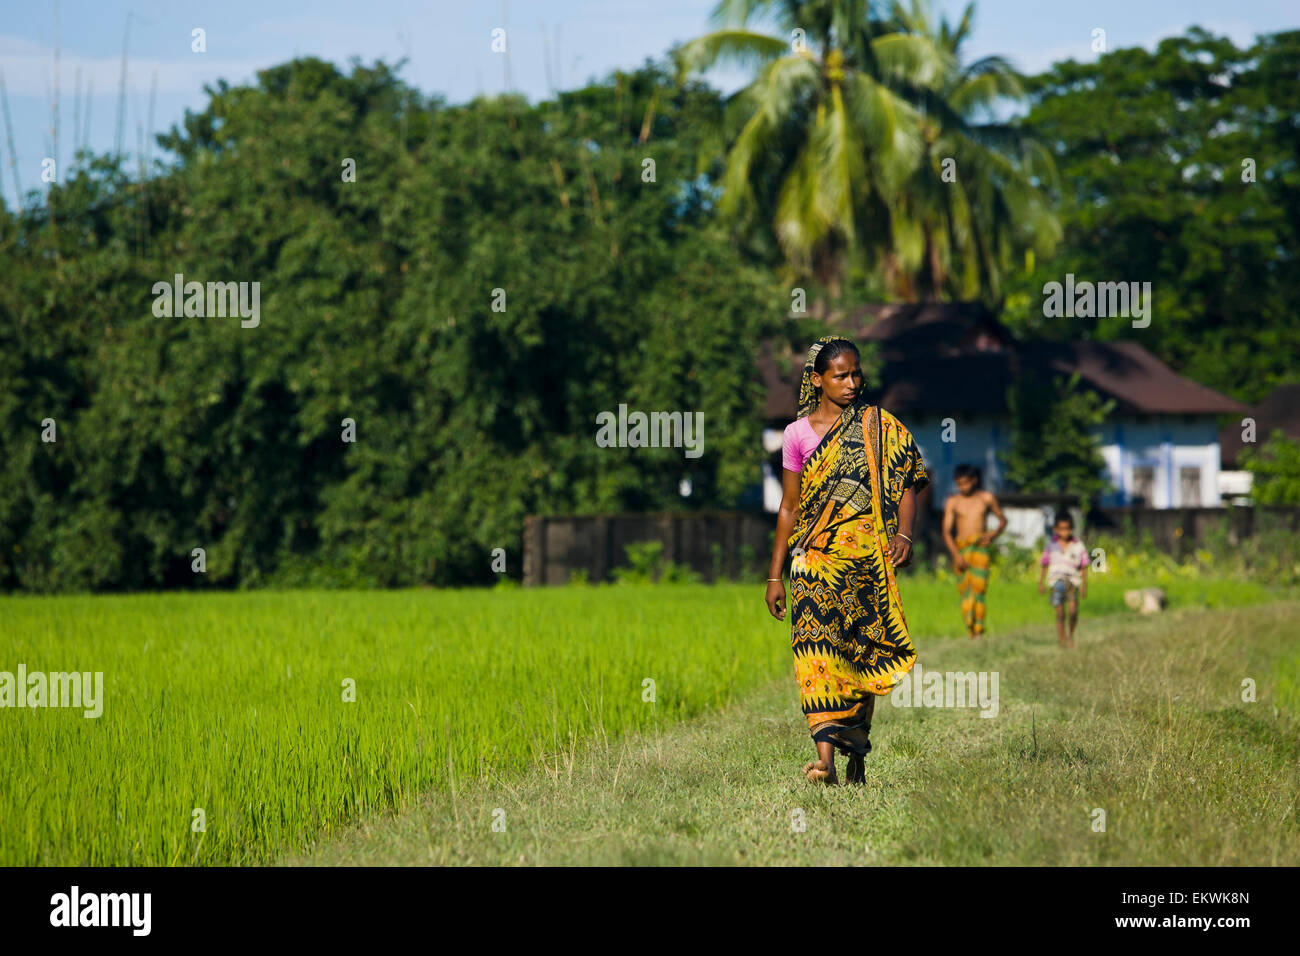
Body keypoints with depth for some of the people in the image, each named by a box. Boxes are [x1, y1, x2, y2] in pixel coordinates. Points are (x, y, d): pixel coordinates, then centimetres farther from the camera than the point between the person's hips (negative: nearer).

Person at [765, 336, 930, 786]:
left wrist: (903, 534, -14)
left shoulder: (880, 428, 7)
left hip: (868, 555, 1)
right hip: (816, 557, -1)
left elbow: (907, 486, 5)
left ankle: (857, 757, 20)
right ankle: (825, 759, -27)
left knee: (864, 655, 5)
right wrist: (775, 574, 9)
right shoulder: (798, 434, 6)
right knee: (818, 646, -18)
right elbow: (789, 506, 10)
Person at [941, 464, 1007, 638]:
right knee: (965, 592, -2)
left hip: (980, 547, -1)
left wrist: (994, 533, -1)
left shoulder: (986, 498, 8)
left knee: (979, 589, -14)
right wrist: (956, 555, -12)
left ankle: (978, 632, -17)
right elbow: (947, 531, 1)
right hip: (960, 549, 1)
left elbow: (1003, 519, 20)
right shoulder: (952, 502, 6)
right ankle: (970, 633, 2)